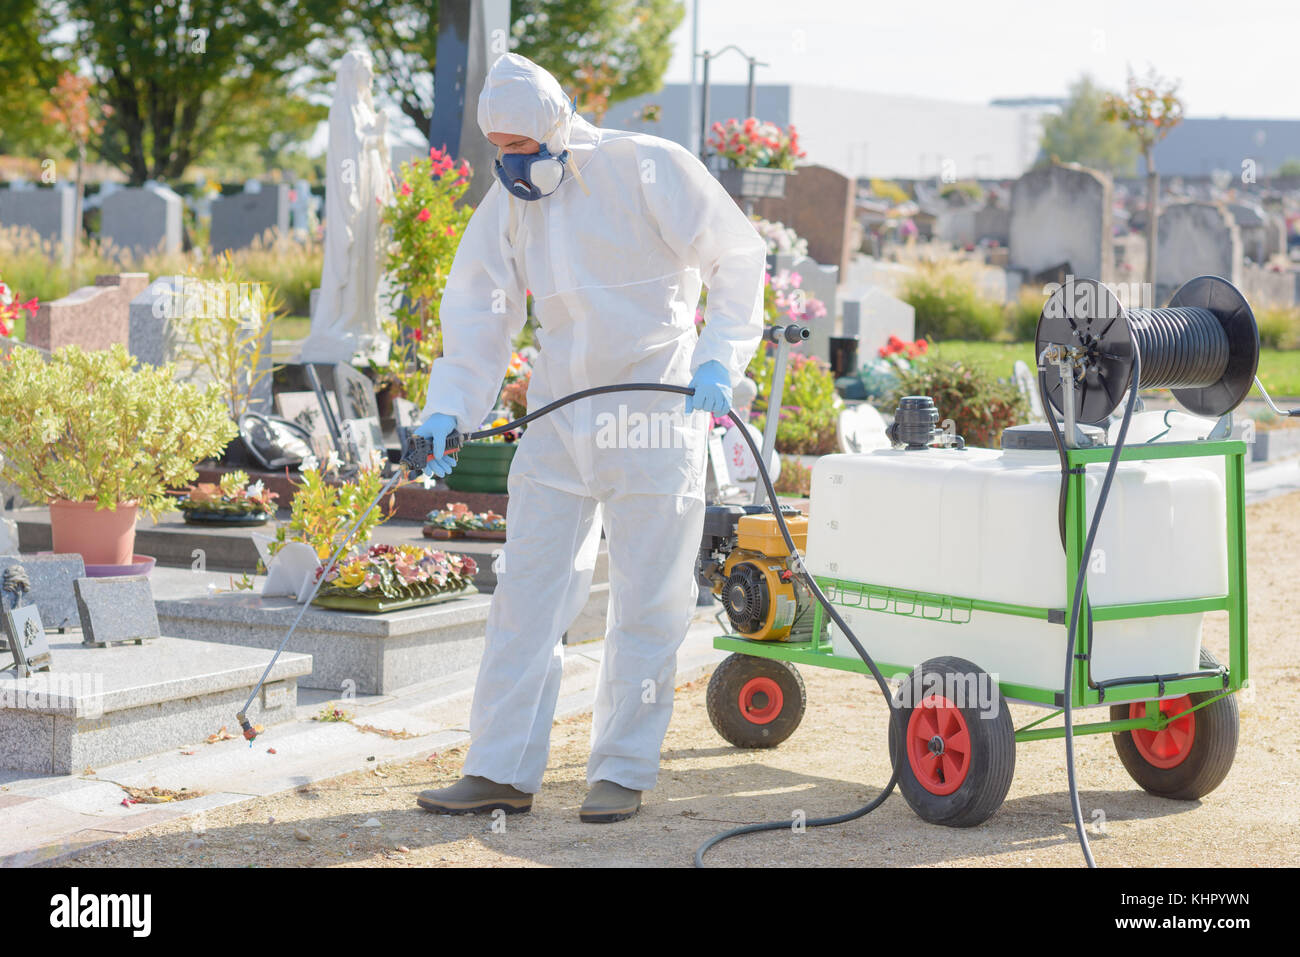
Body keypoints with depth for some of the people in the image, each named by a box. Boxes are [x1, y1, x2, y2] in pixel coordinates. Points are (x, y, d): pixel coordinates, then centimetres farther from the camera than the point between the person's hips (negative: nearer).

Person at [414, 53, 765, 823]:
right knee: (527, 594, 2)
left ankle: (624, 773, 12)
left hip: (656, 414, -5)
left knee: (647, 603, 2)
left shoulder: (649, 169, -10)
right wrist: (450, 407, -9)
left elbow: (738, 258, -7)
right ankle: (502, 771, 7)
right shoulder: (507, 204, 6)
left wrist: (720, 357, -18)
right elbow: (479, 313, 5)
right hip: (559, 418, 5)